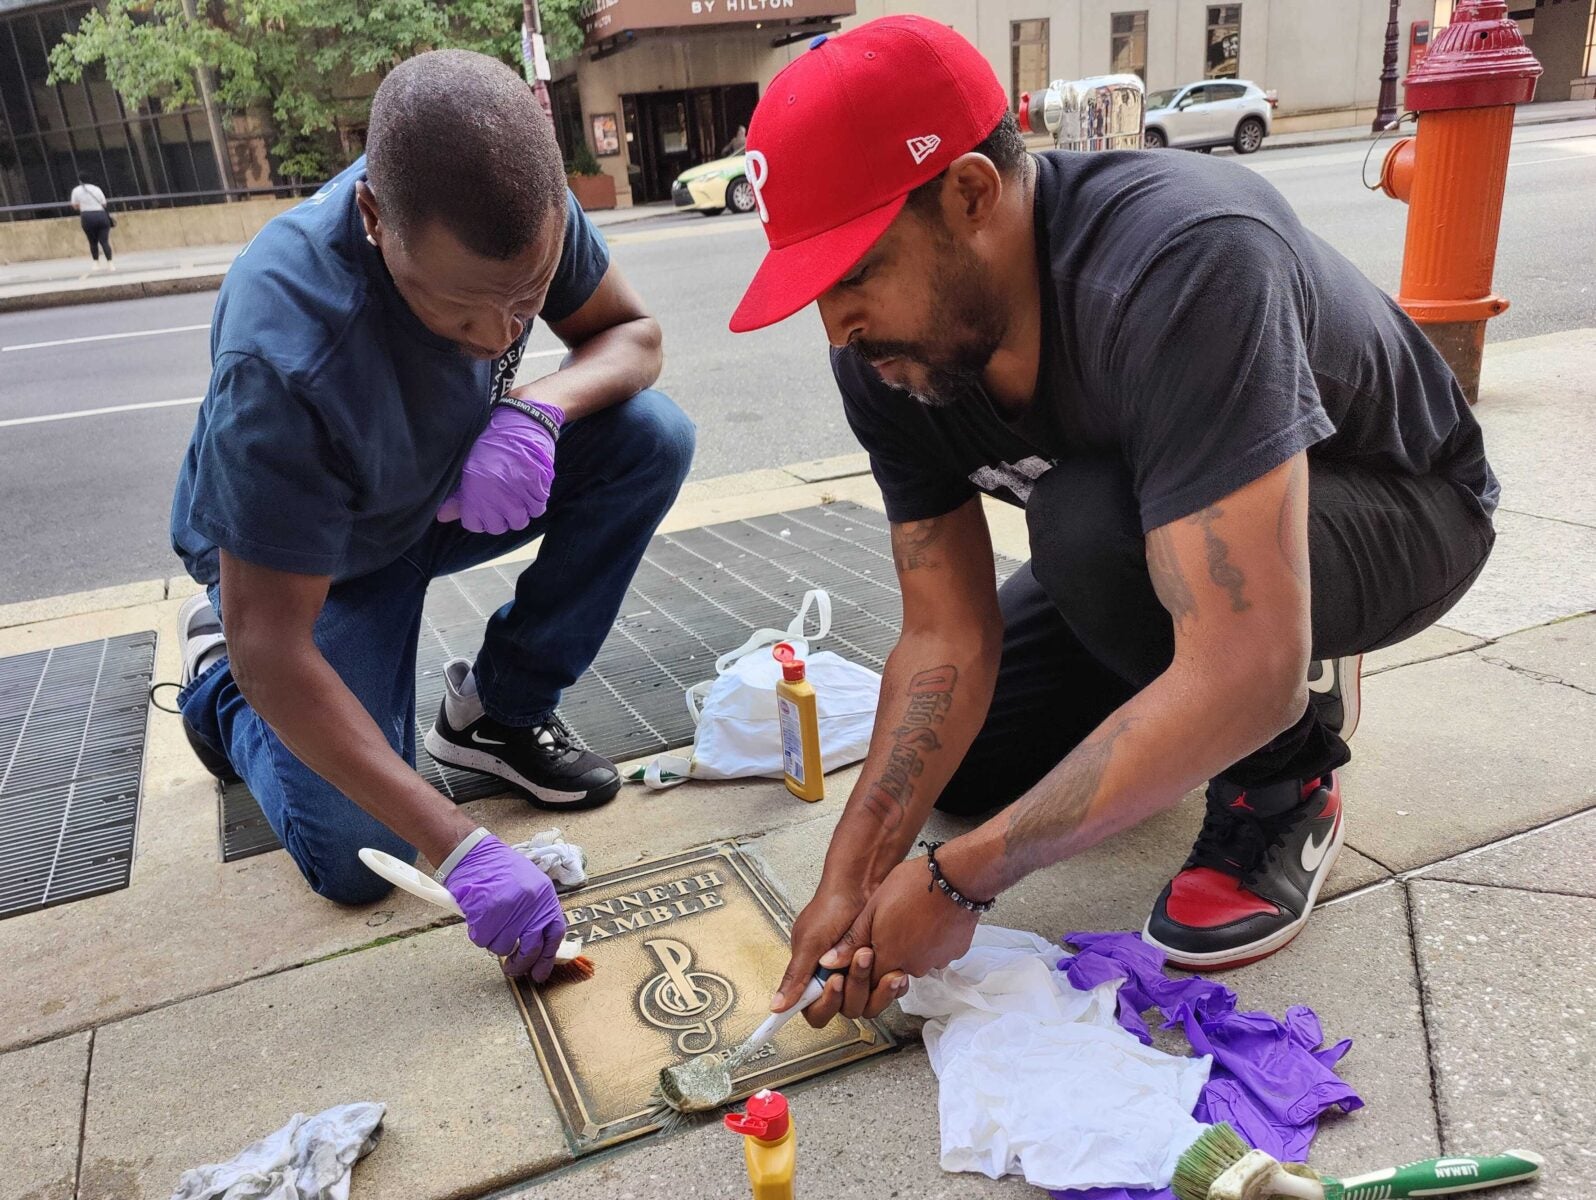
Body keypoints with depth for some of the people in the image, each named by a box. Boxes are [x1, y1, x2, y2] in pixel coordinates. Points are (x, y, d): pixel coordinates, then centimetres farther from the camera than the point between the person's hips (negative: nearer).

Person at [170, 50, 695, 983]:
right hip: (299, 548, -5)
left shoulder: (524, 208, -25)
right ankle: (215, 679, 17)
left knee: (651, 437, -19)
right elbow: (271, 647, -34)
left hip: (455, 488, 5)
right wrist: (461, 848, -36)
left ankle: (498, 712, -4)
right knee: (358, 863, -14)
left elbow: (635, 333, -10)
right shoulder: (287, 351, -40)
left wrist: (539, 408, -35)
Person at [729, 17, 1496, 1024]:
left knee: (1090, 523, -36)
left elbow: (1243, 675, -43)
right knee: (955, 764, 3)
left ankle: (1285, 782, -8)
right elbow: (948, 637, -15)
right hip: (1154, 547, 7)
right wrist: (851, 879, -26)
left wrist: (960, 880, -36)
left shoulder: (1183, 263, -40)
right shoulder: (885, 356, -18)